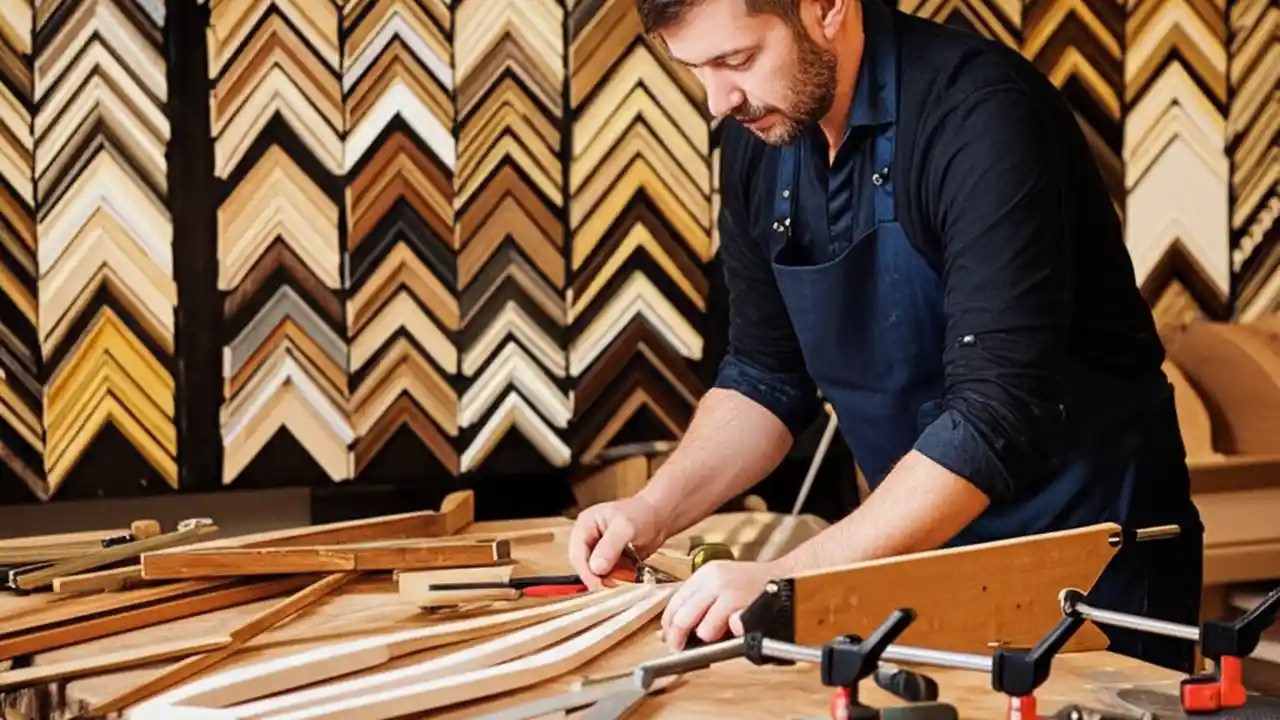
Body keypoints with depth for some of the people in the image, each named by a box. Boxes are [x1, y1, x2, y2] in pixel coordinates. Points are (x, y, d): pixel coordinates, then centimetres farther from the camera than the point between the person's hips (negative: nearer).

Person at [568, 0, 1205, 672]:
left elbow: (998, 414, -31)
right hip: (931, 550, 6)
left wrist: (786, 578, -34)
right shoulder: (759, 138, -2)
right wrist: (655, 510, -8)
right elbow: (766, 375, 8)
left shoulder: (982, 114, -24)